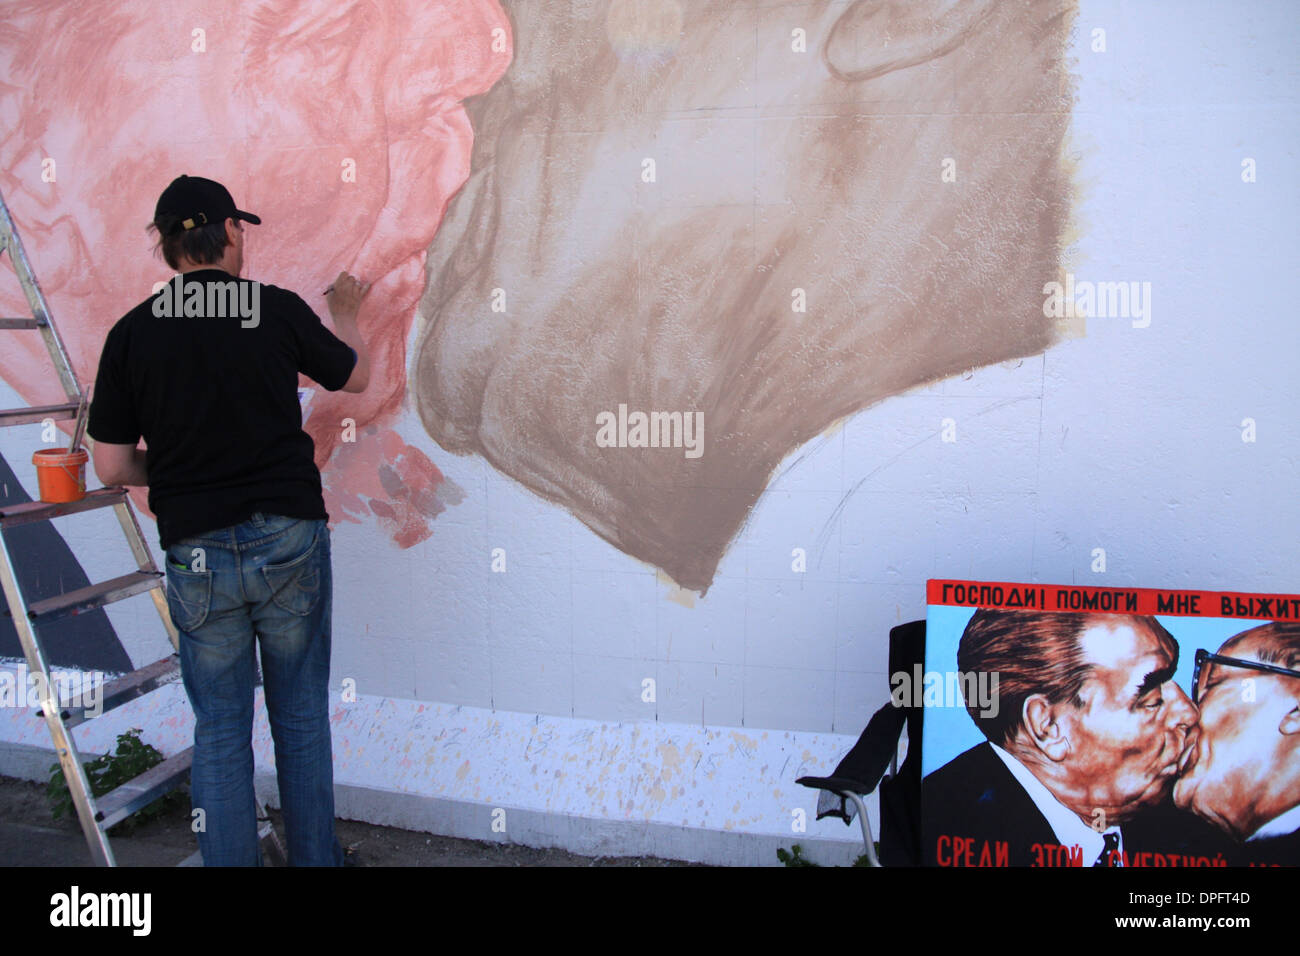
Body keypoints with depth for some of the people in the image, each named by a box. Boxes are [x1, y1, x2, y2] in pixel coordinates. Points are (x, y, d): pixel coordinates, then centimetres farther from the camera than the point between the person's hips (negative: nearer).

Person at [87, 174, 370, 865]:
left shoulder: (131, 333, -2)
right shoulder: (281, 310, -4)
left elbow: (111, 467, 0)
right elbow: (355, 375, 14)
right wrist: (344, 312, 32)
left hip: (198, 555, 1)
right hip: (290, 542, 0)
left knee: (220, 734, 13)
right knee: (302, 720, 14)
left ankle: (229, 860, 23)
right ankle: (314, 858, 27)